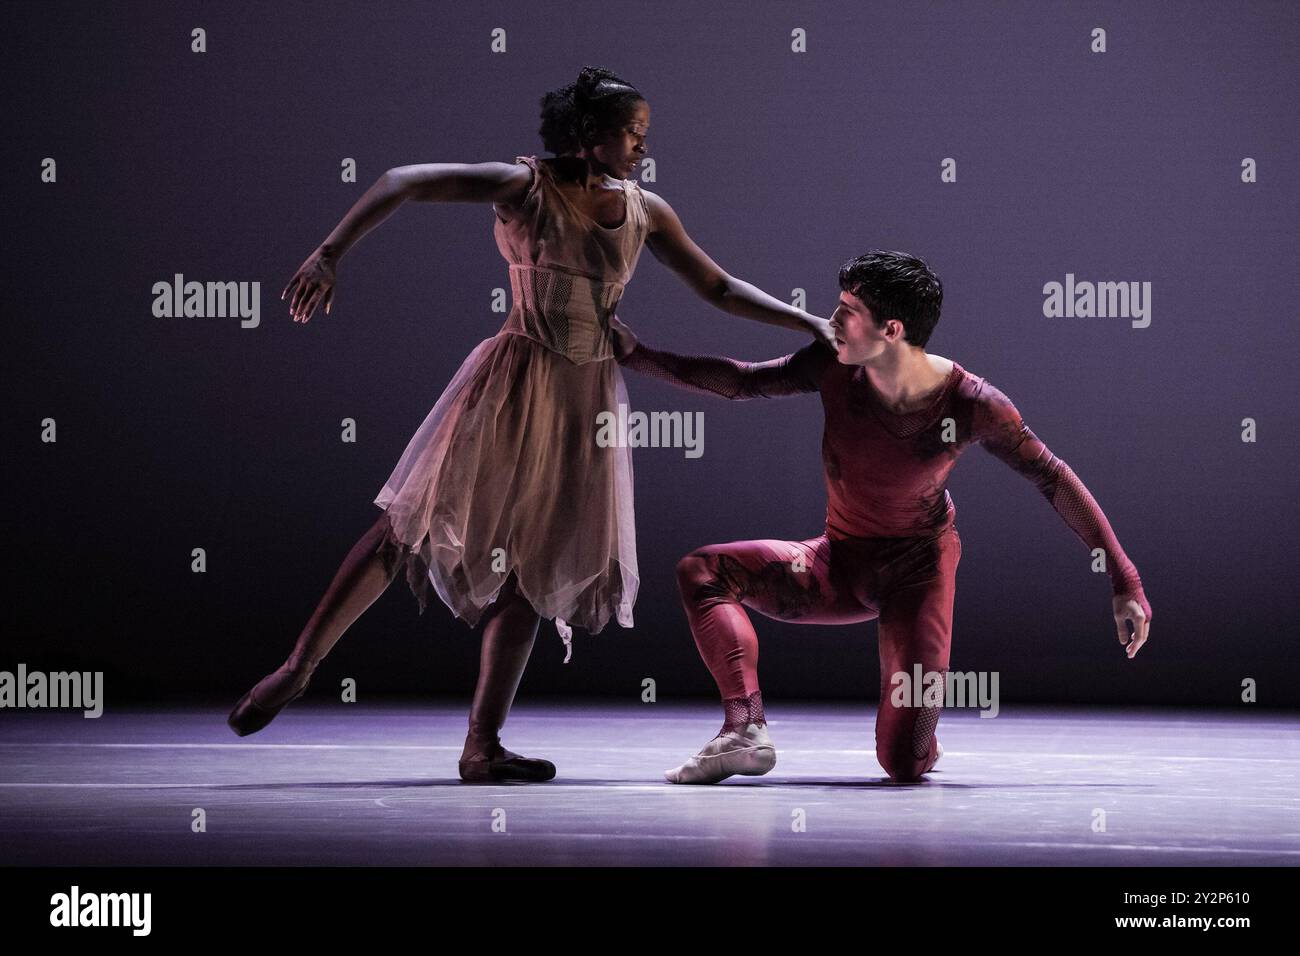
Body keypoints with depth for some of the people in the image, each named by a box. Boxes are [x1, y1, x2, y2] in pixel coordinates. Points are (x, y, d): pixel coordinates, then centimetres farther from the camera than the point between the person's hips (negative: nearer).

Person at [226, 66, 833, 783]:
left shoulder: (644, 212, 7)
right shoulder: (524, 187, -8)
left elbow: (719, 288, 16)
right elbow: (401, 182, -14)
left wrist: (809, 323, 7)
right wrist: (330, 254, -23)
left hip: (586, 402, 5)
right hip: (512, 386, -5)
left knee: (532, 565, 3)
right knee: (412, 524, -11)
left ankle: (482, 746, 5)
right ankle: (298, 667, 0)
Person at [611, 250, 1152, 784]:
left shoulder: (971, 406, -22)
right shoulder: (834, 367, -14)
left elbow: (1055, 480, -14)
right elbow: (741, 382, 1)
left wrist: (1125, 584, -14)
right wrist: (639, 357, -2)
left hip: (918, 568, -4)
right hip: (839, 564, 4)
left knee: (905, 764, -15)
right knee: (702, 571, -20)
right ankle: (745, 729, -28)